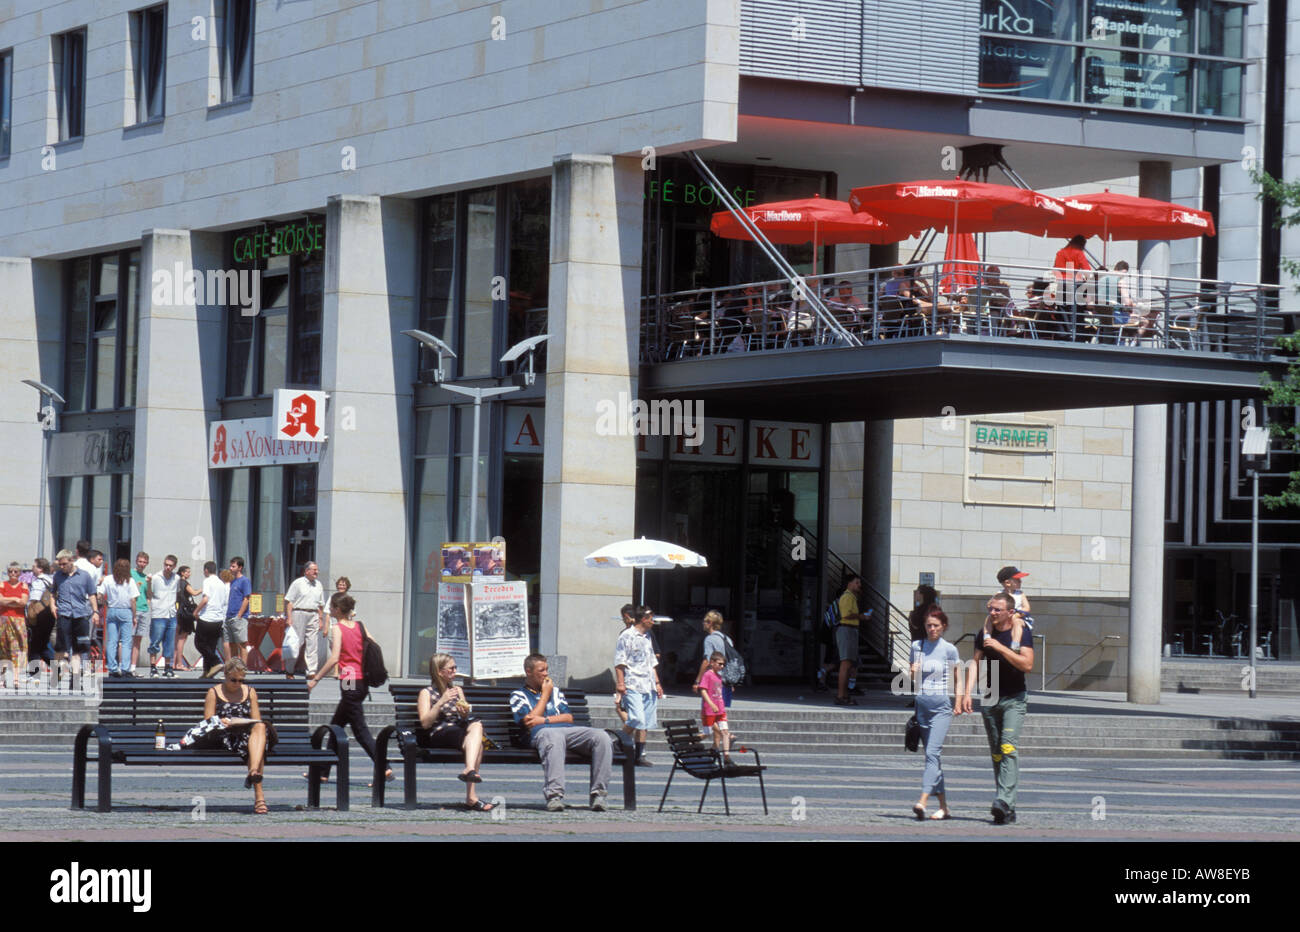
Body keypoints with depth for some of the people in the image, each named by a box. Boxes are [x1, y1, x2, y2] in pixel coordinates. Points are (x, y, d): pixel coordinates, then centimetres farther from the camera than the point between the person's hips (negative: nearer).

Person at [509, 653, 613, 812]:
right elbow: (529, 721, 0)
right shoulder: (518, 695, 19)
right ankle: (554, 796, -54)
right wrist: (545, 695, 10)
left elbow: (569, 717, 19)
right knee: (554, 737, -44)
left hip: (568, 730, 5)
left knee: (602, 737, -24)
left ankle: (599, 794, -29)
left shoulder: (555, 690, 33)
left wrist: (545, 720, 1)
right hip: (541, 732, -5)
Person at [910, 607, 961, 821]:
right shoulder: (917, 646, 11)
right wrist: (913, 673, -2)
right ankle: (943, 806, 12)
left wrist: (958, 703, -4)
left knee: (932, 753, -16)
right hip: (922, 704, 5)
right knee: (932, 756, 7)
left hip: (941, 706, -5)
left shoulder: (949, 650, 1)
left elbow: (957, 680, 7)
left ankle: (923, 801, -28)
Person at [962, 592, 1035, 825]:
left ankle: (1005, 800, -29)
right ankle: (1008, 809, 8)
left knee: (1008, 747, -20)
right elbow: (975, 663, 9)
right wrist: (968, 693, -2)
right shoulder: (985, 633, 8)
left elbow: (1027, 665, -15)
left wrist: (1000, 647, -19)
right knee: (996, 753, 4)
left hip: (1014, 699, -5)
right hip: (990, 698, 5)